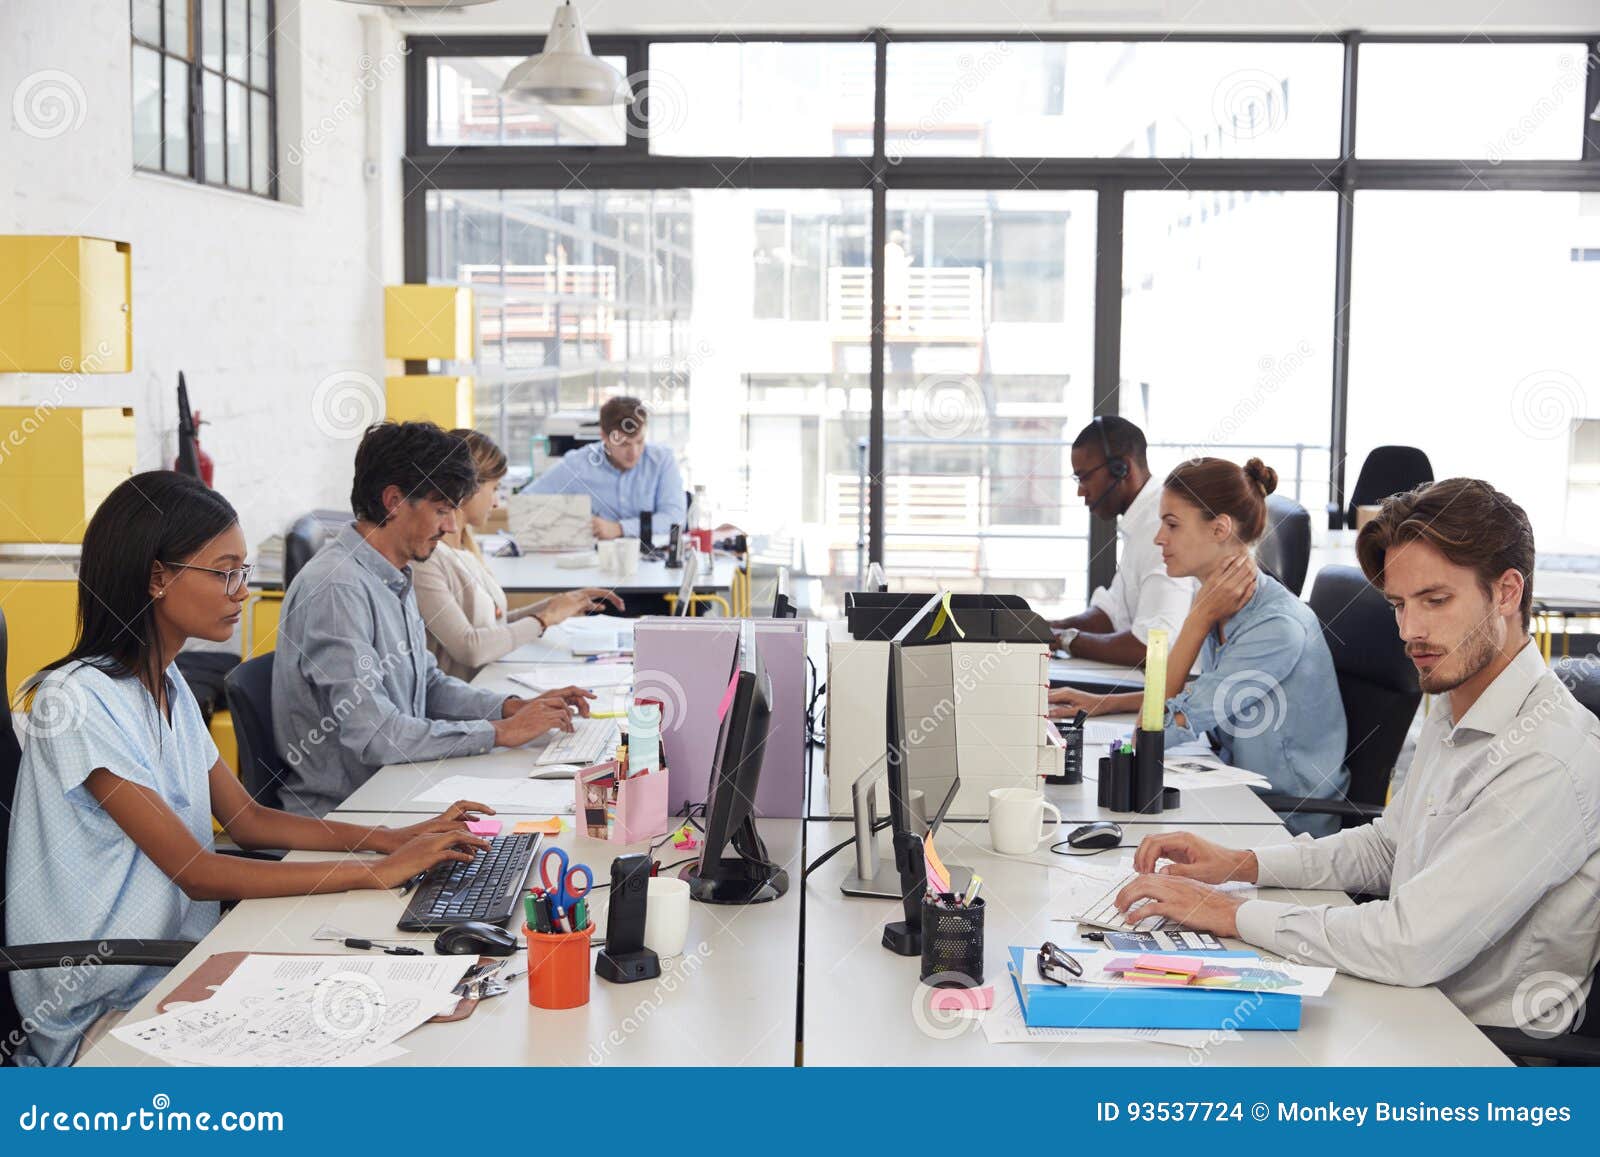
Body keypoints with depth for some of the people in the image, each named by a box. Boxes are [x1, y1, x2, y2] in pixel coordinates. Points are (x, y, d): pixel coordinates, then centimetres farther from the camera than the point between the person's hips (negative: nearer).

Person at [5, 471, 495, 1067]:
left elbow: (248, 818, 13)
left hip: (179, 966, 8)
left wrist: (398, 838, -1)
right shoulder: (81, 699, -20)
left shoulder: (167, 684, 9)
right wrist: (377, 871, -20)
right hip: (105, 1012, -8)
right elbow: (198, 873, -21)